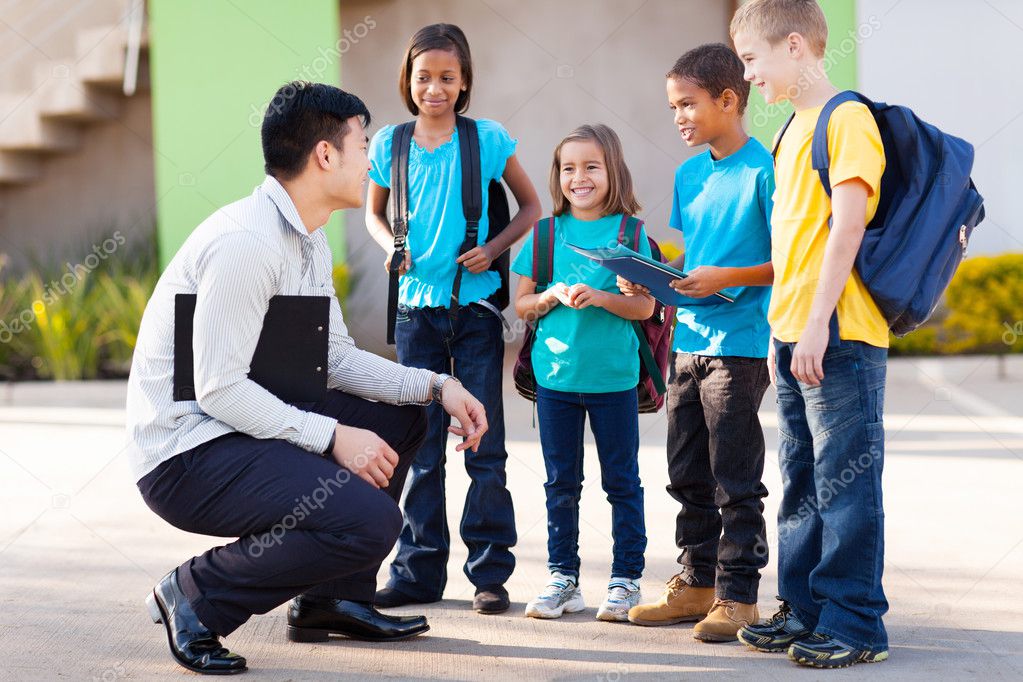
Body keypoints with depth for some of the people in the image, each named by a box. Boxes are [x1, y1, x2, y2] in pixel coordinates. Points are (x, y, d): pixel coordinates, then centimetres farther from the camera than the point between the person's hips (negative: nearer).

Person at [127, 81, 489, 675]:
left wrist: (435, 386, 2)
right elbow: (220, 388, -24)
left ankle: (333, 599, 18)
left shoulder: (309, 239, 12)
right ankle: (197, 595, -8)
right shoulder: (246, 241, -21)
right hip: (186, 456, -11)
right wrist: (333, 437, -21)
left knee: (400, 417, 16)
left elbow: (336, 357, 14)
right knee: (370, 520, -25)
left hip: (248, 427, 11)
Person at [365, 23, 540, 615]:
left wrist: (495, 248, -9)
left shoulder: (488, 139, -3)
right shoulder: (389, 144, 3)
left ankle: (491, 572, 9)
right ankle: (419, 571, 15)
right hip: (416, 307, 2)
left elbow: (531, 206, 7)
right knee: (421, 446, 7)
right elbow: (375, 212, 18)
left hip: (475, 305, -2)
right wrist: (391, 247, -2)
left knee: (485, 444, 1)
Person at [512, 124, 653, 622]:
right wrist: (555, 295, -12)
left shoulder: (629, 233, -2)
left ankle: (626, 580, 13)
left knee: (622, 481, 5)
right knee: (561, 482, 10)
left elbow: (645, 306, -6)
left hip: (614, 376, -2)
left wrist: (598, 297, -19)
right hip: (555, 374, 3)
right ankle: (562, 578, 19)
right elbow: (521, 303, 6)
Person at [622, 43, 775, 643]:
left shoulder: (763, 170, -11)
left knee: (736, 480, -2)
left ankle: (738, 594, 6)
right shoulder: (688, 174, 13)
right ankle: (696, 584, 23)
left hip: (741, 343, -8)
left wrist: (725, 278, -20)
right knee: (688, 475, 13)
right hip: (689, 340, 8)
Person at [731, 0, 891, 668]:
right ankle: (806, 608, 22)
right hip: (795, 335, 9)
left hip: (840, 337, -9)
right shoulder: (794, 130, 17)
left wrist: (817, 325, -21)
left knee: (844, 479, -4)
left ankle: (855, 623, 2)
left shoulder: (847, 119, -11)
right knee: (803, 480, 14)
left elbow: (846, 228, -18)